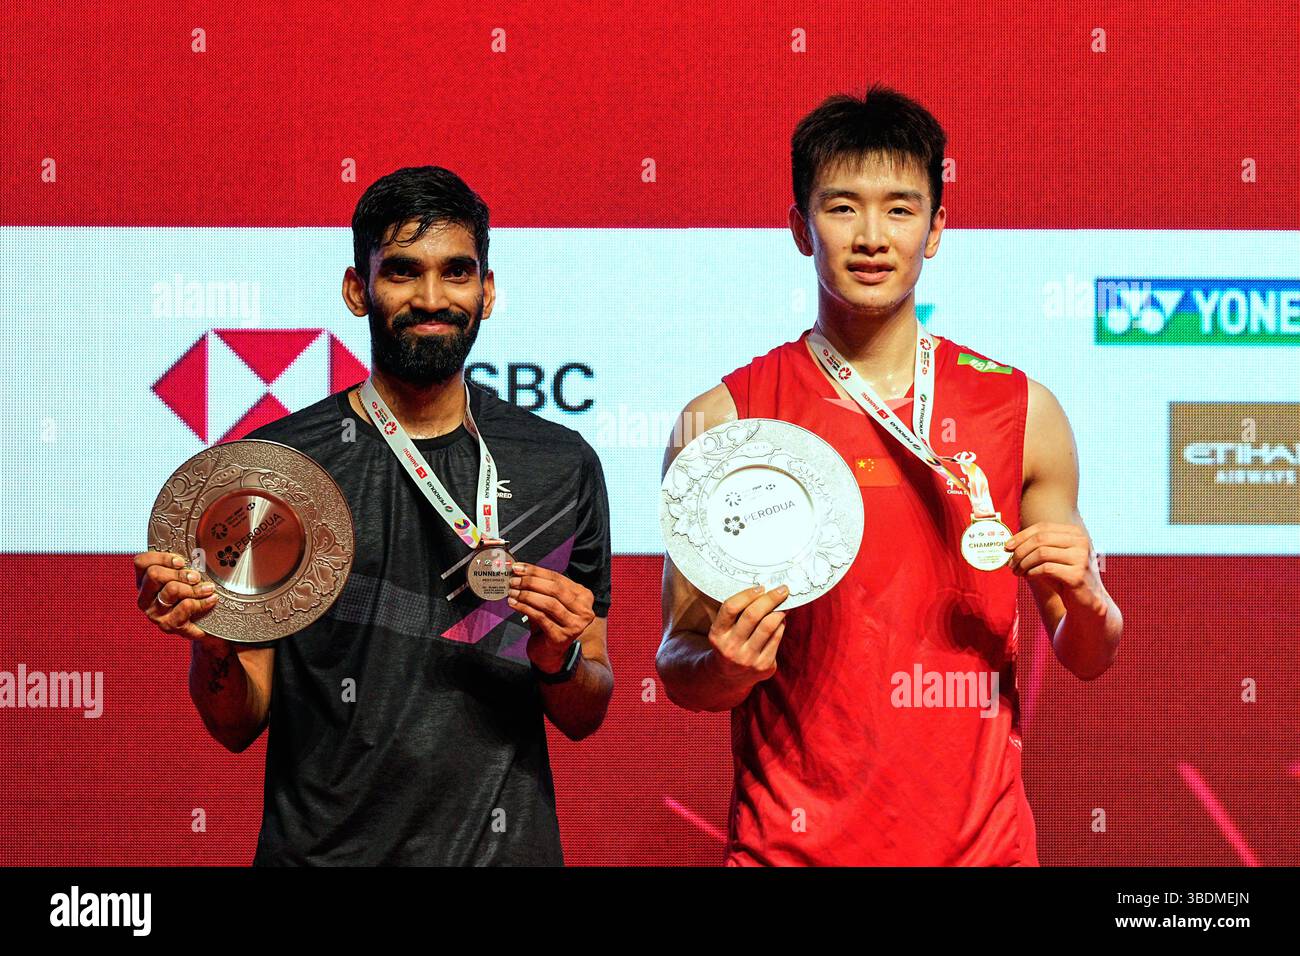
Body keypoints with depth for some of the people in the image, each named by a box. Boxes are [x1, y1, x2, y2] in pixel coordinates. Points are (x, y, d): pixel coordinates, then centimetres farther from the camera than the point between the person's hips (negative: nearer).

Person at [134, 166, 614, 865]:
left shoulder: (562, 467, 1)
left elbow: (584, 719, 5)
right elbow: (240, 726, -1)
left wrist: (560, 658, -15)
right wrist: (213, 649, -21)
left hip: (503, 844, 1)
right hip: (321, 848, -1)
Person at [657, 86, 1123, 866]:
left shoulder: (1023, 412, 2)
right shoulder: (722, 421, -3)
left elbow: (1087, 660, 9)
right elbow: (680, 672, 1)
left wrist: (1083, 597, -11)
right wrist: (728, 666, -20)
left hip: (981, 840, 2)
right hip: (793, 844, -1)